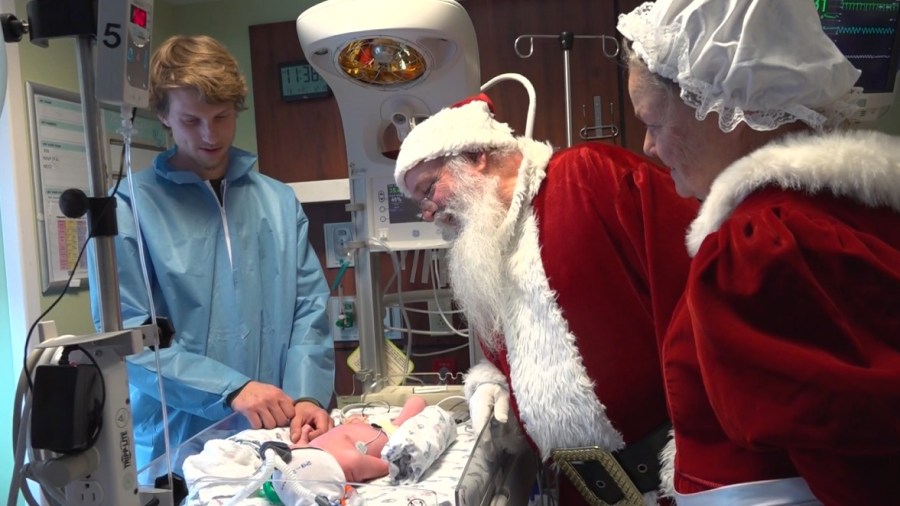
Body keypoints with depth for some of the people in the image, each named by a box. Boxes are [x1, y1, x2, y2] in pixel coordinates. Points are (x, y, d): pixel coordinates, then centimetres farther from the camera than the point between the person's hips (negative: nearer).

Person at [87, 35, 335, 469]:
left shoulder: (279, 201, 5)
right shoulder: (129, 207, -7)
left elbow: (308, 307, 2)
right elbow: (125, 334, -11)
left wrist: (306, 394, -12)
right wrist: (230, 388, -19)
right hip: (178, 444, -3)